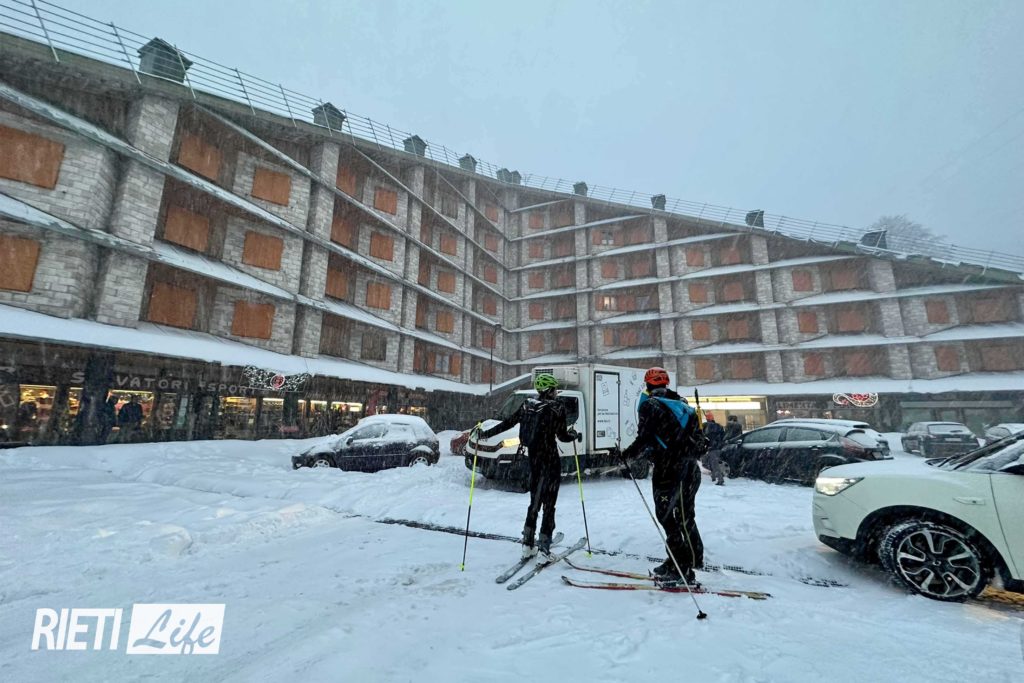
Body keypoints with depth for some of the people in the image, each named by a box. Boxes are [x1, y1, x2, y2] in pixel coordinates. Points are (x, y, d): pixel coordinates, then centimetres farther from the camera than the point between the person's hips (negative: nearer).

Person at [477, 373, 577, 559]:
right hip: (550, 460, -5)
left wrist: (484, 434, 10)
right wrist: (573, 434, 13)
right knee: (549, 503, 4)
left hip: (533, 458, 6)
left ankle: (527, 544, 21)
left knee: (535, 500, 18)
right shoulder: (557, 408, -11)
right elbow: (562, 436, -9)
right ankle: (543, 547, 4)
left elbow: (507, 423, 2)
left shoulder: (528, 404, 2)